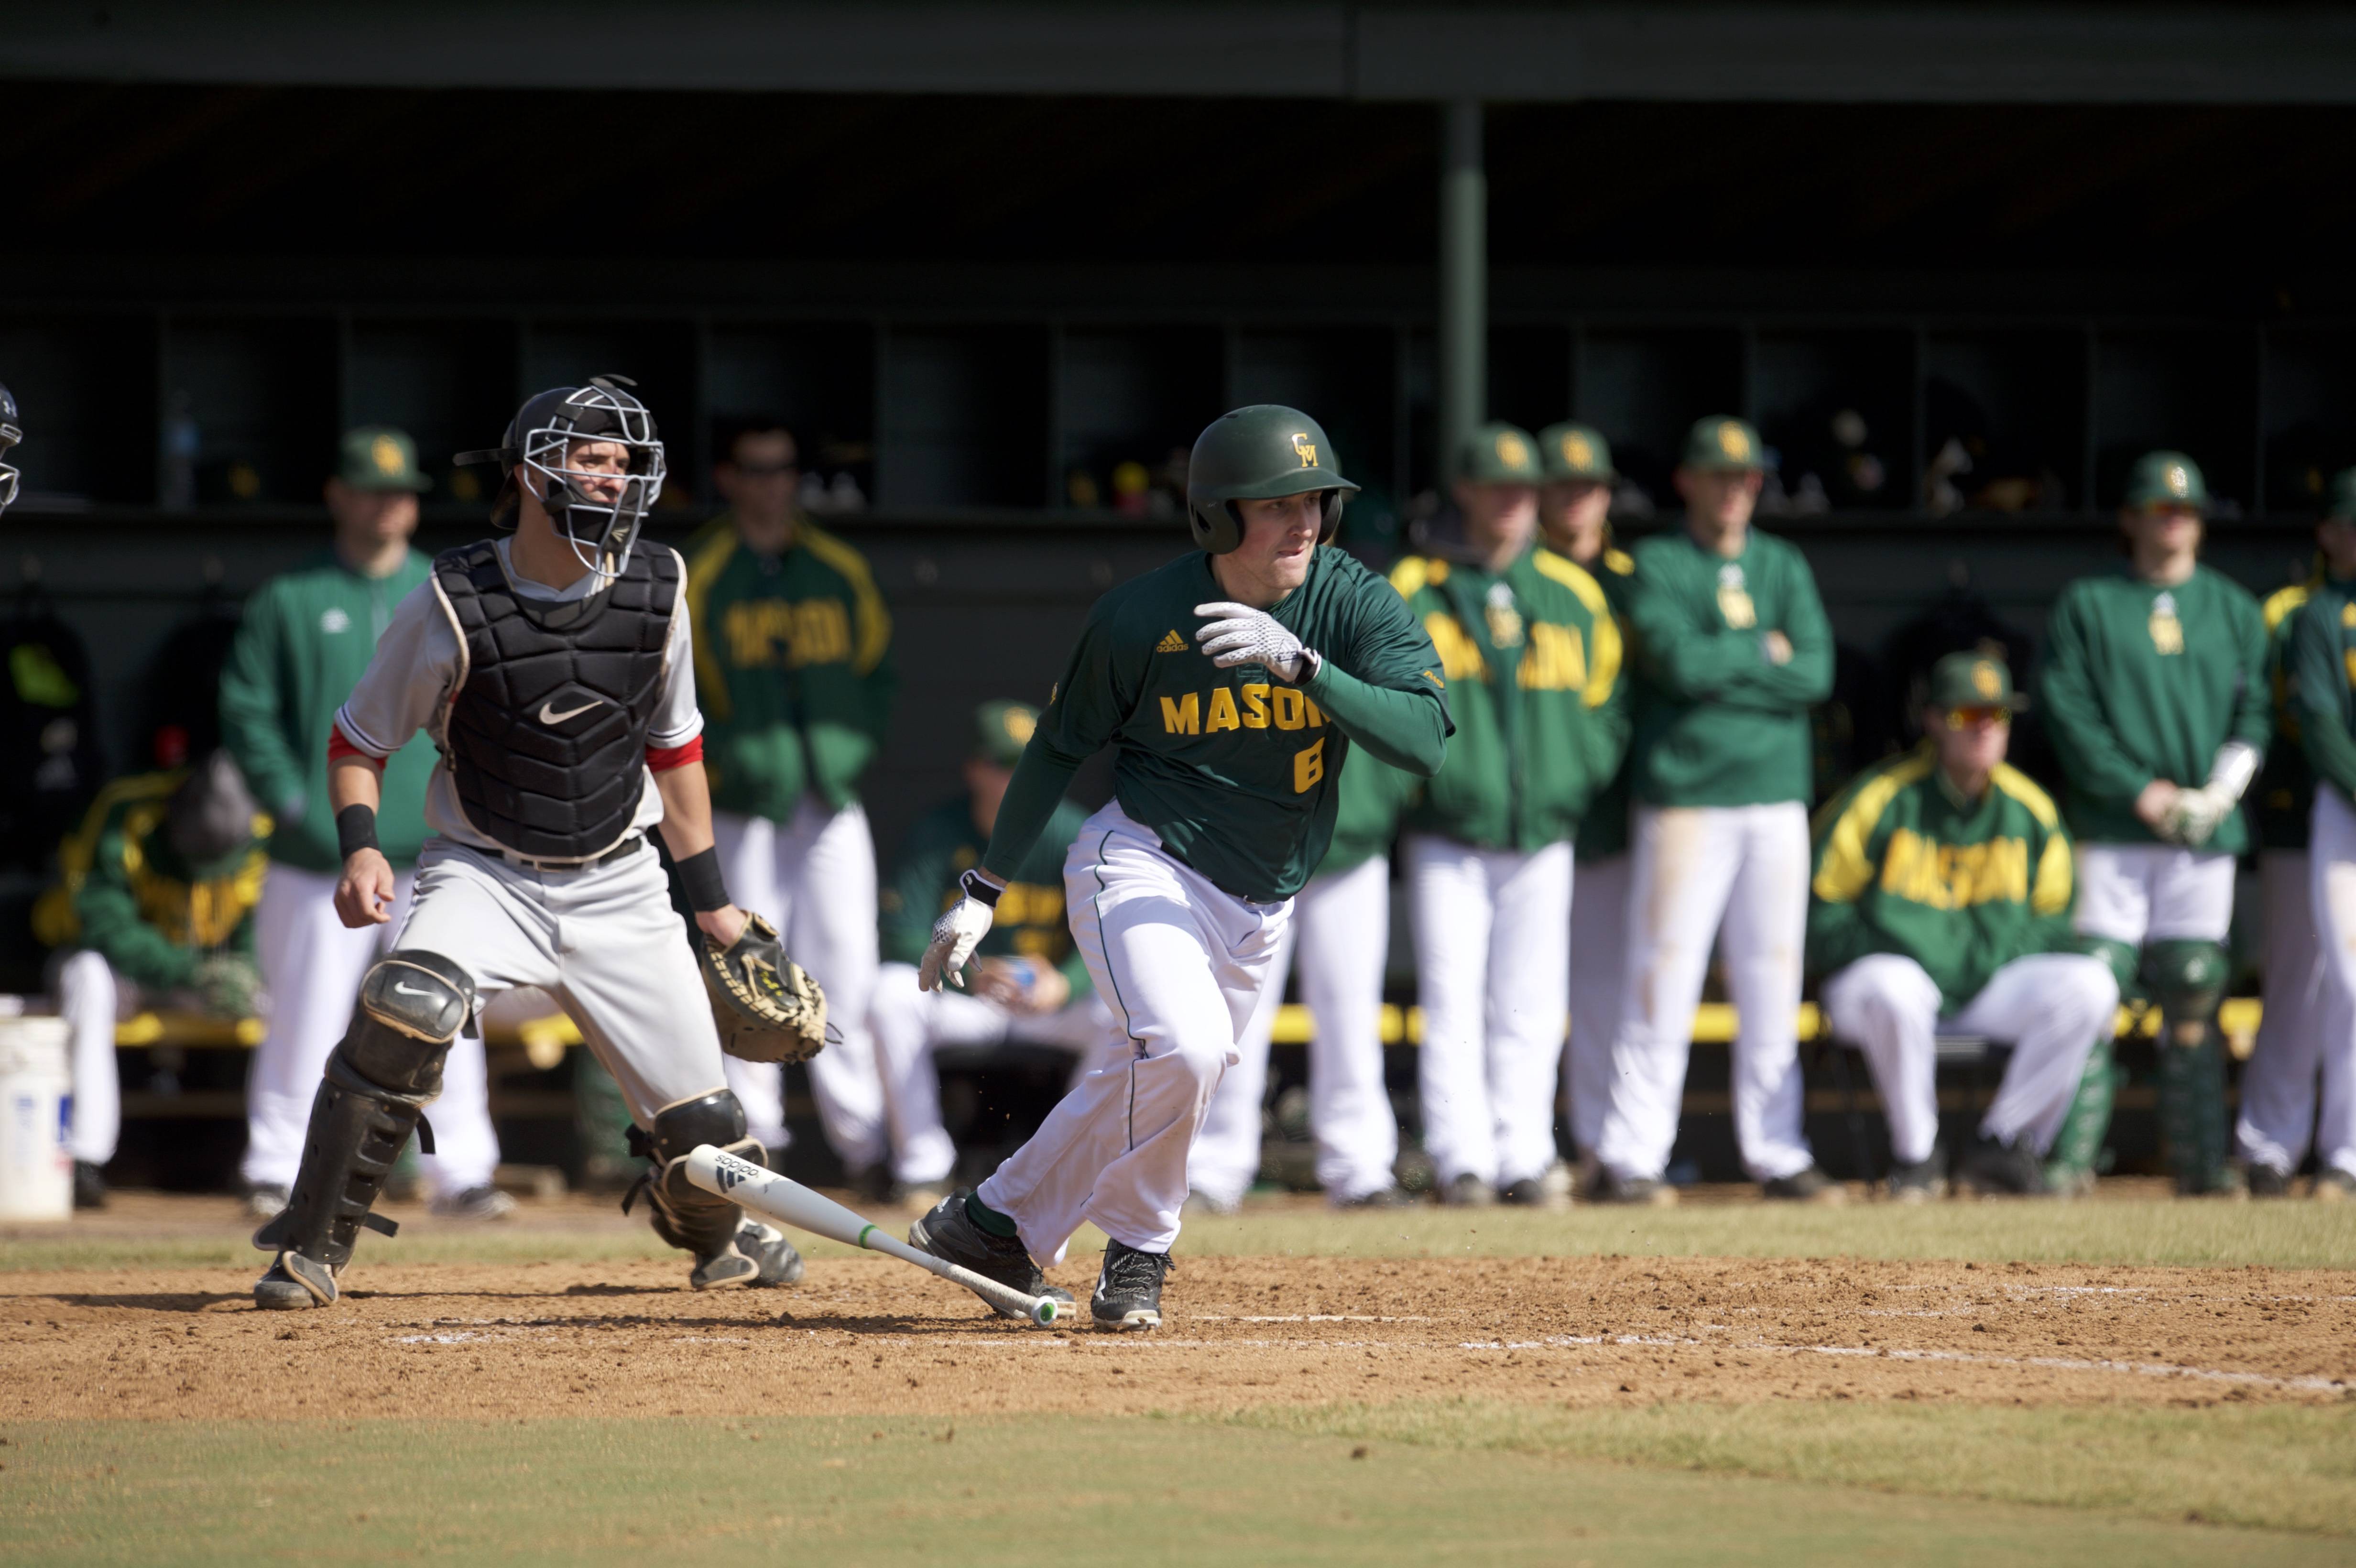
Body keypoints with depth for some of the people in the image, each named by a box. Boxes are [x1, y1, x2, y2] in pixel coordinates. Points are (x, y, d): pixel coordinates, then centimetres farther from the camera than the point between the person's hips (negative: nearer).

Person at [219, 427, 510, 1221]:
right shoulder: (288, 601, 3)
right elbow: (246, 708, 1)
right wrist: (292, 801, -9)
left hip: (432, 850, 2)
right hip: (322, 856, -2)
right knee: (306, 1019, -1)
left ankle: (461, 1170, 3)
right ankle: (277, 1171, 7)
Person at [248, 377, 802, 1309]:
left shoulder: (656, 591, -3)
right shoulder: (452, 606, -15)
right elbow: (360, 739, -2)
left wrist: (710, 897, 13)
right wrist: (360, 846, -20)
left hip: (618, 886, 3)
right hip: (485, 875, -3)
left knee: (700, 1126, 1)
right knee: (407, 1008, -34)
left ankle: (712, 1231, 40)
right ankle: (312, 1248, -20)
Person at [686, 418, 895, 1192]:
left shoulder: (840, 569, 12)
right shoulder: (697, 575, 2)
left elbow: (878, 665, 15)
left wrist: (857, 742, -2)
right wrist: (724, 749, -13)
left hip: (833, 801, 2)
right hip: (743, 806, -2)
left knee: (846, 971, -2)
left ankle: (861, 1135, 1)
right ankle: (753, 1140, 2)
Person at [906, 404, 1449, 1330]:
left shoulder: (1356, 605, -11)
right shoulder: (1141, 617, -14)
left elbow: (1425, 740, -26)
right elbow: (1059, 748, 0)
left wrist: (1300, 662, -37)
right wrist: (983, 893, 2)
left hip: (1260, 904, 4)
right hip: (1143, 864, -4)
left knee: (1150, 1087, 13)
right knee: (1184, 1044, -28)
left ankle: (994, 1224, 35)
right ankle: (1137, 1253, -6)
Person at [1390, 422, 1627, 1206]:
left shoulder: (1574, 594, 11)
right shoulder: (1414, 590, 3)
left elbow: (1605, 701, 16)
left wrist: (1582, 779, 4)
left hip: (1543, 837, 2)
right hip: (1447, 839, -2)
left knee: (1530, 1009, 2)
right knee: (1452, 1003, -7)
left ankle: (1524, 1160, 6)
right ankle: (1463, 1162, -8)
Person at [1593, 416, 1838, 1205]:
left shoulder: (1784, 567, 14)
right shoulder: (1656, 564, 2)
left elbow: (1817, 672, 0)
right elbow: (1676, 659, -14)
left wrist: (1719, 665, -7)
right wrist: (1764, 652, -2)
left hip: (1777, 799, 4)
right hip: (1684, 799, -4)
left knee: (1772, 983, 5)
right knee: (1664, 978, -7)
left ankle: (1776, 1152, 9)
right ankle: (1631, 1157, -4)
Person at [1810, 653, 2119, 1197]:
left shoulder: (2032, 811, 5)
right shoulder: (1879, 800, -7)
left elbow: (2053, 915, 12)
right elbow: (1822, 907, -3)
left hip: (1993, 980, 4)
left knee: (2091, 985, -19)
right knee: (1894, 992, -40)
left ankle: (2001, 1145, -11)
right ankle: (1915, 1154, -17)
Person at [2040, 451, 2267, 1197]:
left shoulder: (2235, 610, 14)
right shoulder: (2086, 605, 6)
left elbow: (2255, 711, 9)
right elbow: (2068, 714, -2)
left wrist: (2221, 790, -7)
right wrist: (2139, 792, -12)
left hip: (2206, 830, 2)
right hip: (2110, 828, -2)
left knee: (2195, 995, 1)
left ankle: (2201, 1158, 2)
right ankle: (2071, 1155, -8)